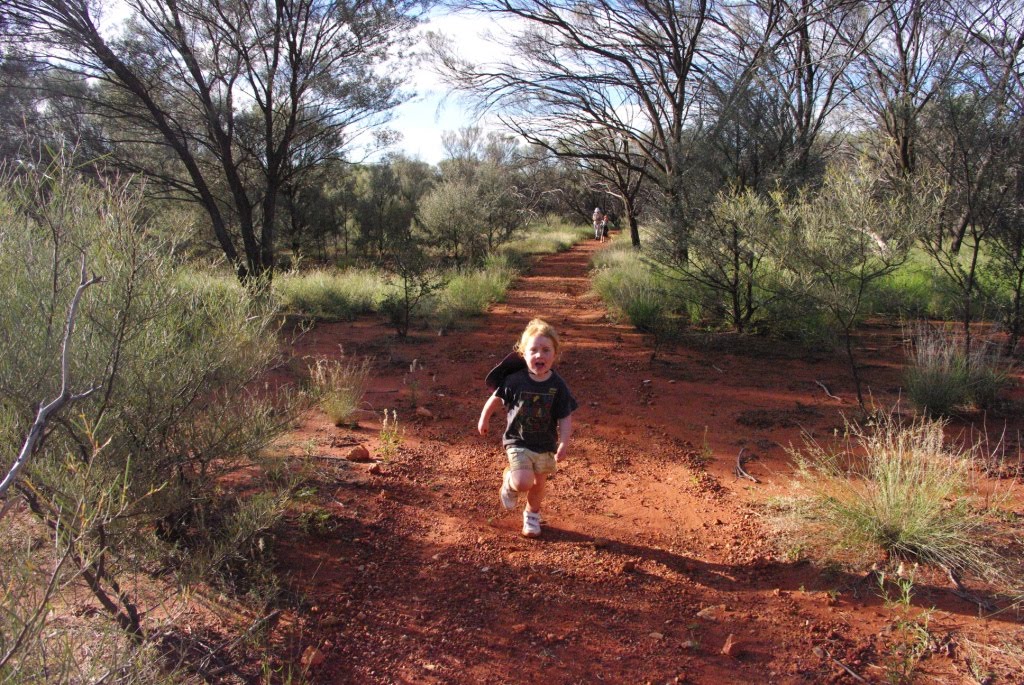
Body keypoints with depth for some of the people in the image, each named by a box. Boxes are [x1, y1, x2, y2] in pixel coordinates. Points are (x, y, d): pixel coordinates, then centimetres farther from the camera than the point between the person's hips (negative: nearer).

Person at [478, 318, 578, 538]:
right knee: (523, 482, -20)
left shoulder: (558, 386, -12)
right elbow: (495, 399, 3)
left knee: (539, 484, 16)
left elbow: (565, 418, -9)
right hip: (517, 442, -2)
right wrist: (484, 420, 14)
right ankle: (508, 479, 17)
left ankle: (532, 514, 46)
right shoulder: (514, 381, -15)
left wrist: (564, 443, -21)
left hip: (546, 445, 3)